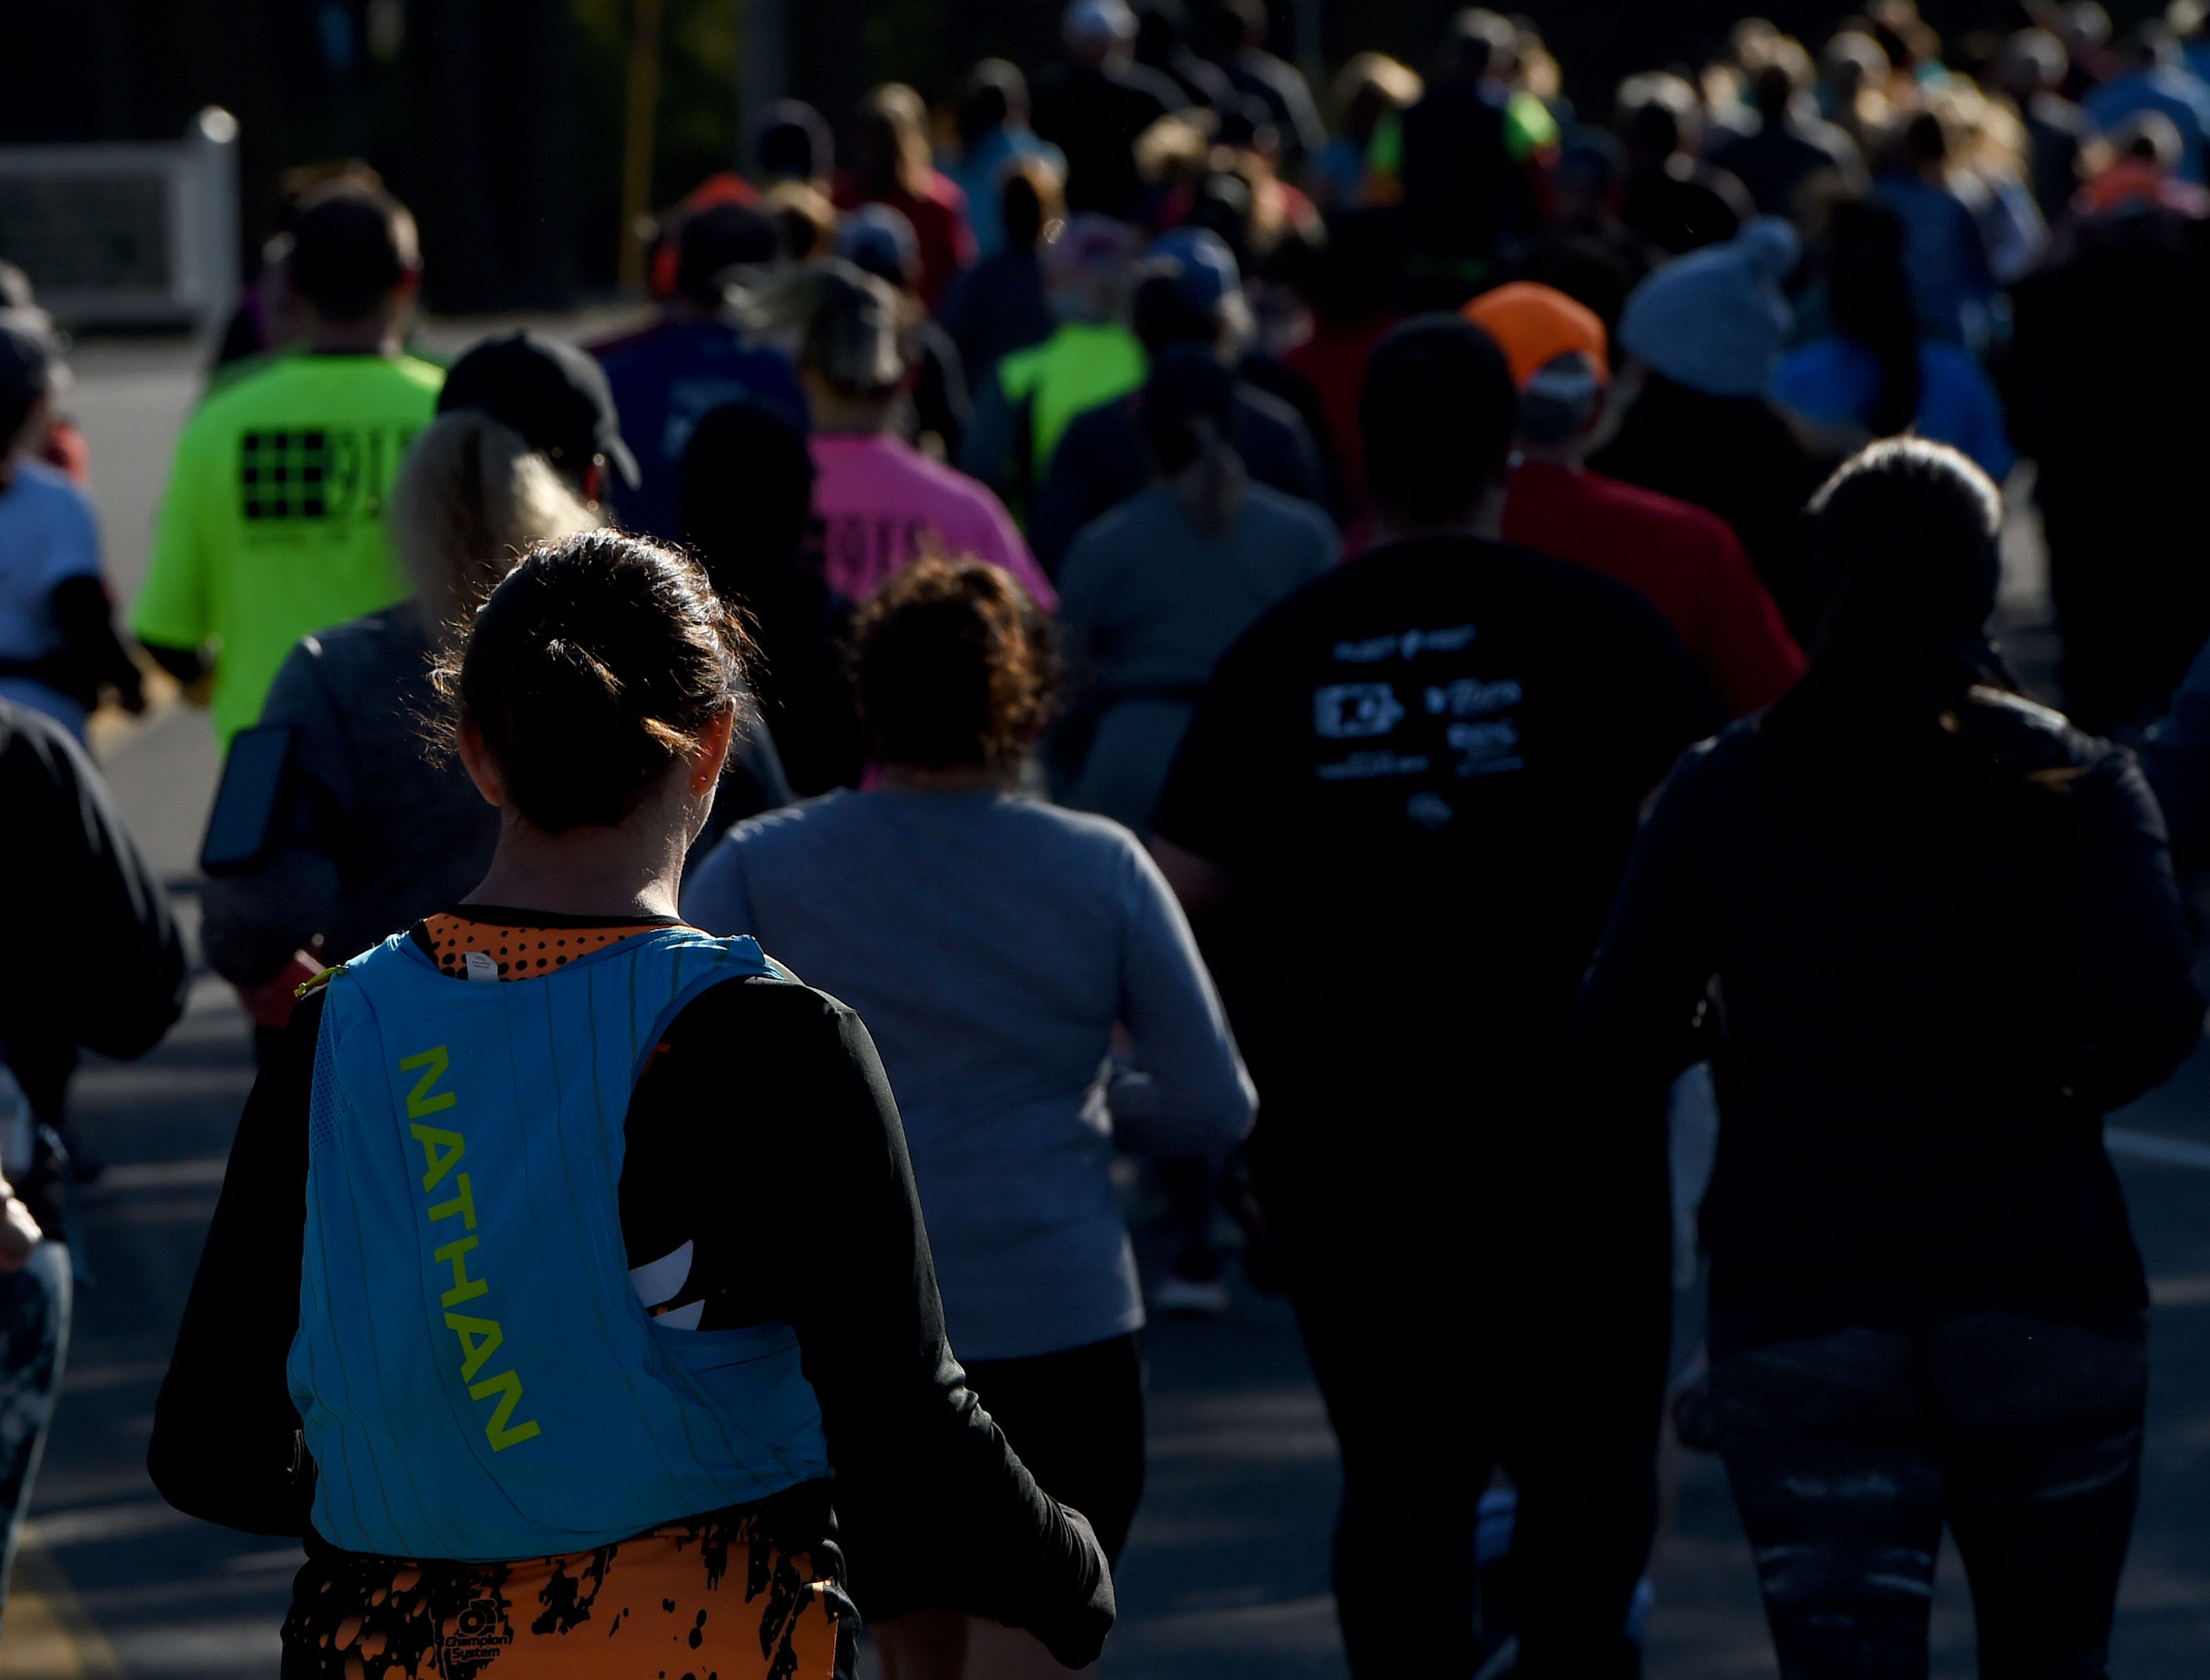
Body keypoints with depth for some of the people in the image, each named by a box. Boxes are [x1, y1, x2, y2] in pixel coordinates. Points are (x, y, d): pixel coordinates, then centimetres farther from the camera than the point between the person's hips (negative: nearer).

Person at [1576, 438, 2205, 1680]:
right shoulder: (2074, 782, -3)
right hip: (2039, 1293, 0)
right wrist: (2072, 1090, 4)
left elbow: (1620, 1044, -1)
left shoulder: (1723, 791, 2)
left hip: (1797, 1308, 1)